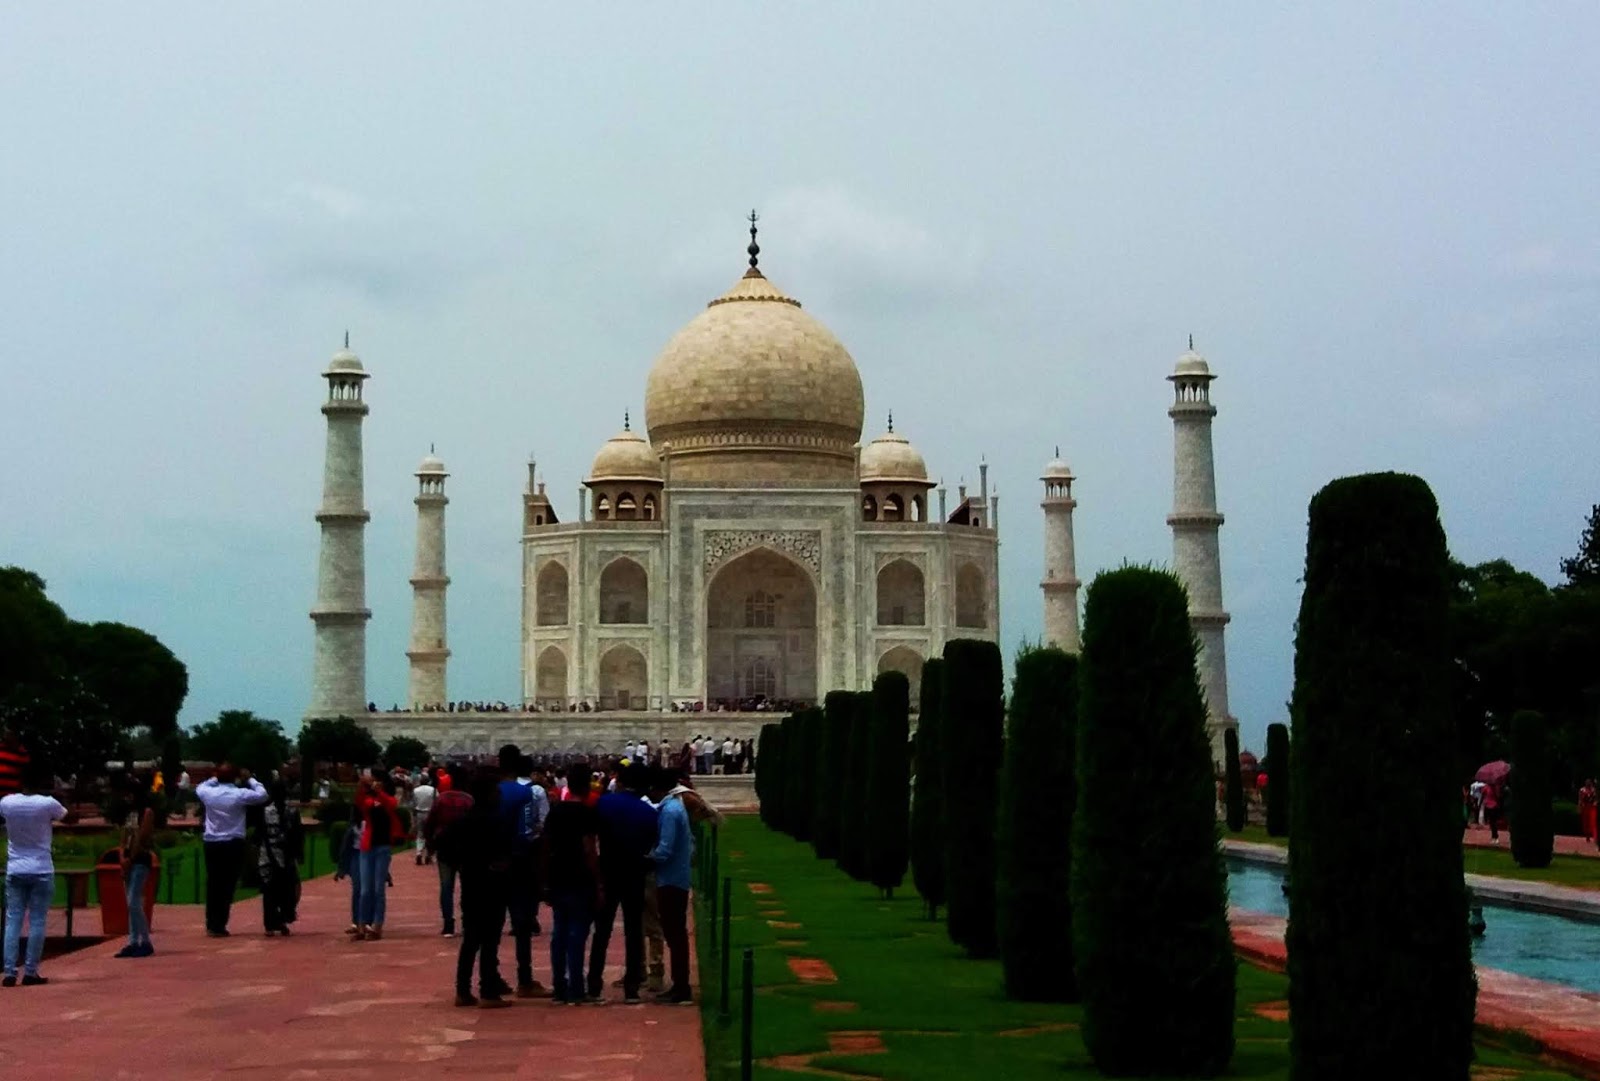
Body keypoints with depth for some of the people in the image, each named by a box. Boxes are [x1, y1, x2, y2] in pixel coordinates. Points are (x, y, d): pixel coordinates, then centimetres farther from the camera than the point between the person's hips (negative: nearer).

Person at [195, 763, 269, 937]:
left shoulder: (209, 793, 0)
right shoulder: (240, 794, -9)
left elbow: (199, 788, 23)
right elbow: (262, 795, 0)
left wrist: (215, 779, 26)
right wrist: (250, 779, 10)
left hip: (212, 844, 4)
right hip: (233, 844, -4)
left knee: (213, 884, 11)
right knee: (227, 885, 0)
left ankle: (211, 925, 14)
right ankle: (219, 926, -2)